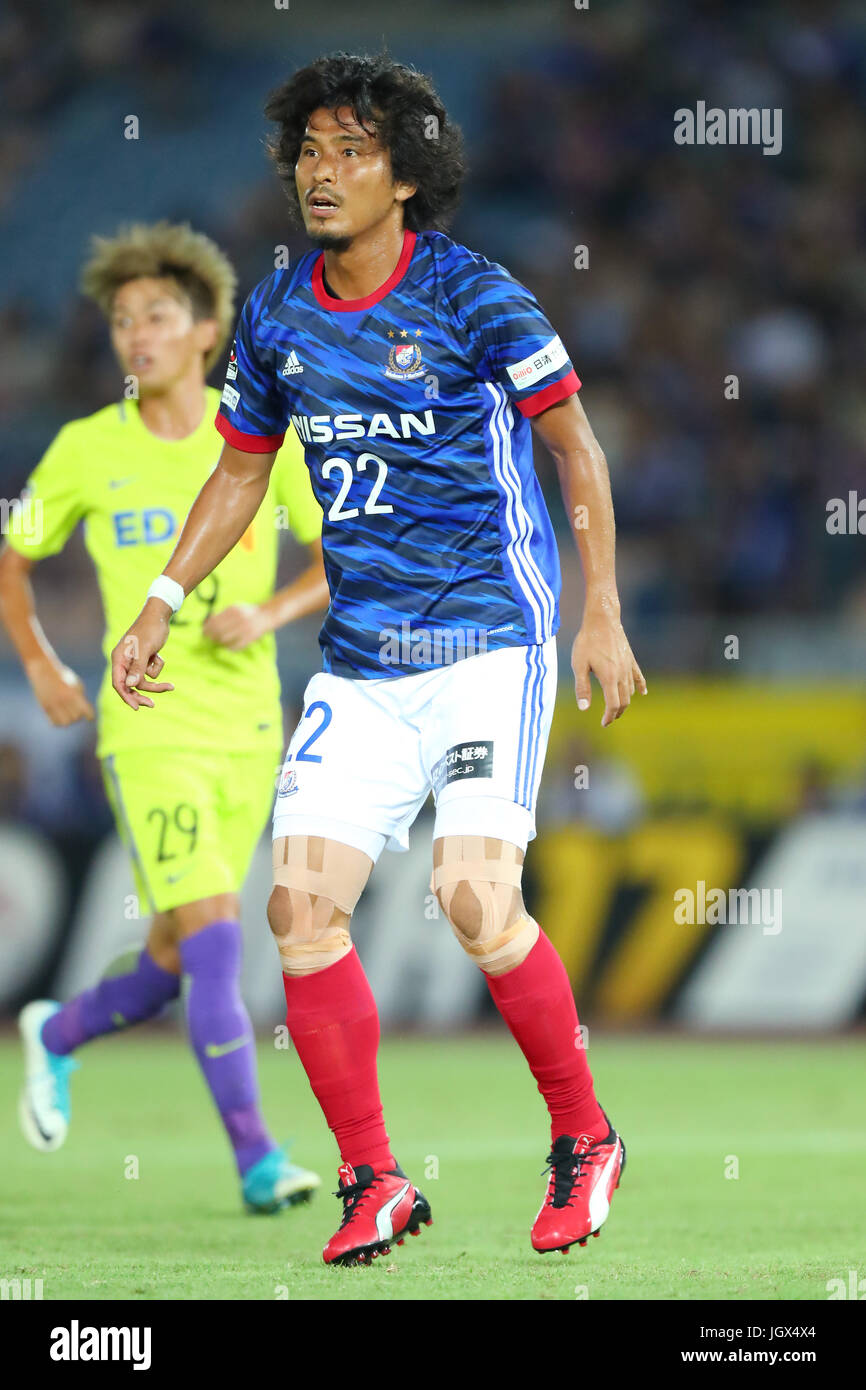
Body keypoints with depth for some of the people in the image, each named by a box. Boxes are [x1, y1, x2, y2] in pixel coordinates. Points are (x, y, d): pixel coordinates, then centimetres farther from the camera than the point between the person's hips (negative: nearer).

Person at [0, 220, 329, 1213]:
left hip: (247, 730, 3)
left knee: (172, 964, 10)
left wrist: (271, 613, -11)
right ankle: (256, 1158, -14)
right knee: (213, 936, -17)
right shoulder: (86, 450, -1)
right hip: (148, 729, -3)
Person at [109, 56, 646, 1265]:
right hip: (360, 659, 5)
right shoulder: (275, 317, 6)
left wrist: (602, 612, -6)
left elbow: (574, 440, -1)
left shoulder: (473, 297, -9)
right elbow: (242, 469, 21)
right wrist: (160, 606, 14)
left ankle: (584, 1139, 3)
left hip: (491, 636, -5)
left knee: (474, 897, -19)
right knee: (303, 904, -6)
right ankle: (373, 1182, 7)